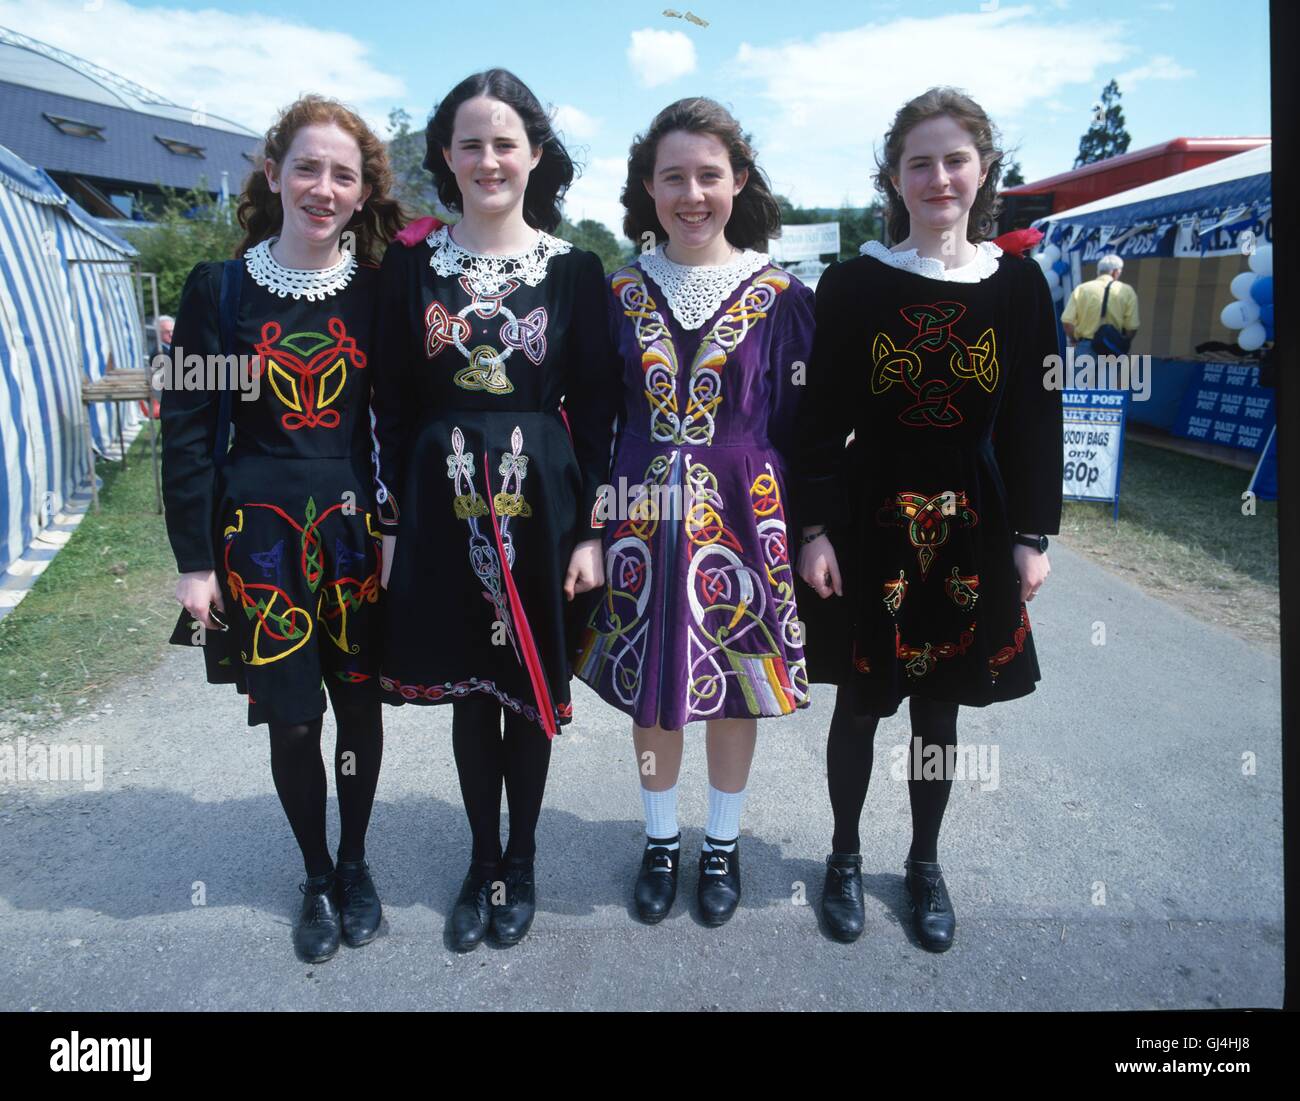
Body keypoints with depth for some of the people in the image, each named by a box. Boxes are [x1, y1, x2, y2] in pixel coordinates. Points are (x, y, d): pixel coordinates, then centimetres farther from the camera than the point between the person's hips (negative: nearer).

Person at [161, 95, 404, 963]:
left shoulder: (377, 290, 1)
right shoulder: (219, 289, -2)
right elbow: (188, 430, -1)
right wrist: (194, 561, -4)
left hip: (356, 526, 1)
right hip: (259, 532, -1)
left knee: (359, 704, 10)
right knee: (291, 718, 6)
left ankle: (356, 864, 35)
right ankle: (316, 879, 31)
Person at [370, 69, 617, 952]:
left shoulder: (573, 269, 0)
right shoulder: (411, 265, 4)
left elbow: (596, 411, -1)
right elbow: (391, 406, 5)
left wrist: (591, 531, -6)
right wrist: (390, 525, 2)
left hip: (542, 502, -1)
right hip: (444, 503, 1)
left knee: (531, 688, 10)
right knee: (467, 687, 12)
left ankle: (522, 861, 32)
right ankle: (483, 862, 33)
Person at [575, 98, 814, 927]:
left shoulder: (781, 297, -2)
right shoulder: (620, 294, 3)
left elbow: (800, 426, -1)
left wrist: (805, 534, -3)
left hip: (743, 516, -1)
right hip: (644, 518, 2)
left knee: (735, 688, 11)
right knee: (651, 688, 12)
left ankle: (723, 844, 34)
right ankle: (662, 842, 35)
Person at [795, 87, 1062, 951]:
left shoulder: (1019, 286, 1)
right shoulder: (852, 283, -4)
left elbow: (1037, 421, 3)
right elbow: (821, 419, -4)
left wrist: (1033, 537, 0)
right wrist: (815, 530, -9)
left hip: (971, 531, 2)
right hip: (870, 524, -1)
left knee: (938, 708, 14)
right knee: (859, 705, 10)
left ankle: (926, 863, 35)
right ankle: (845, 857, 32)